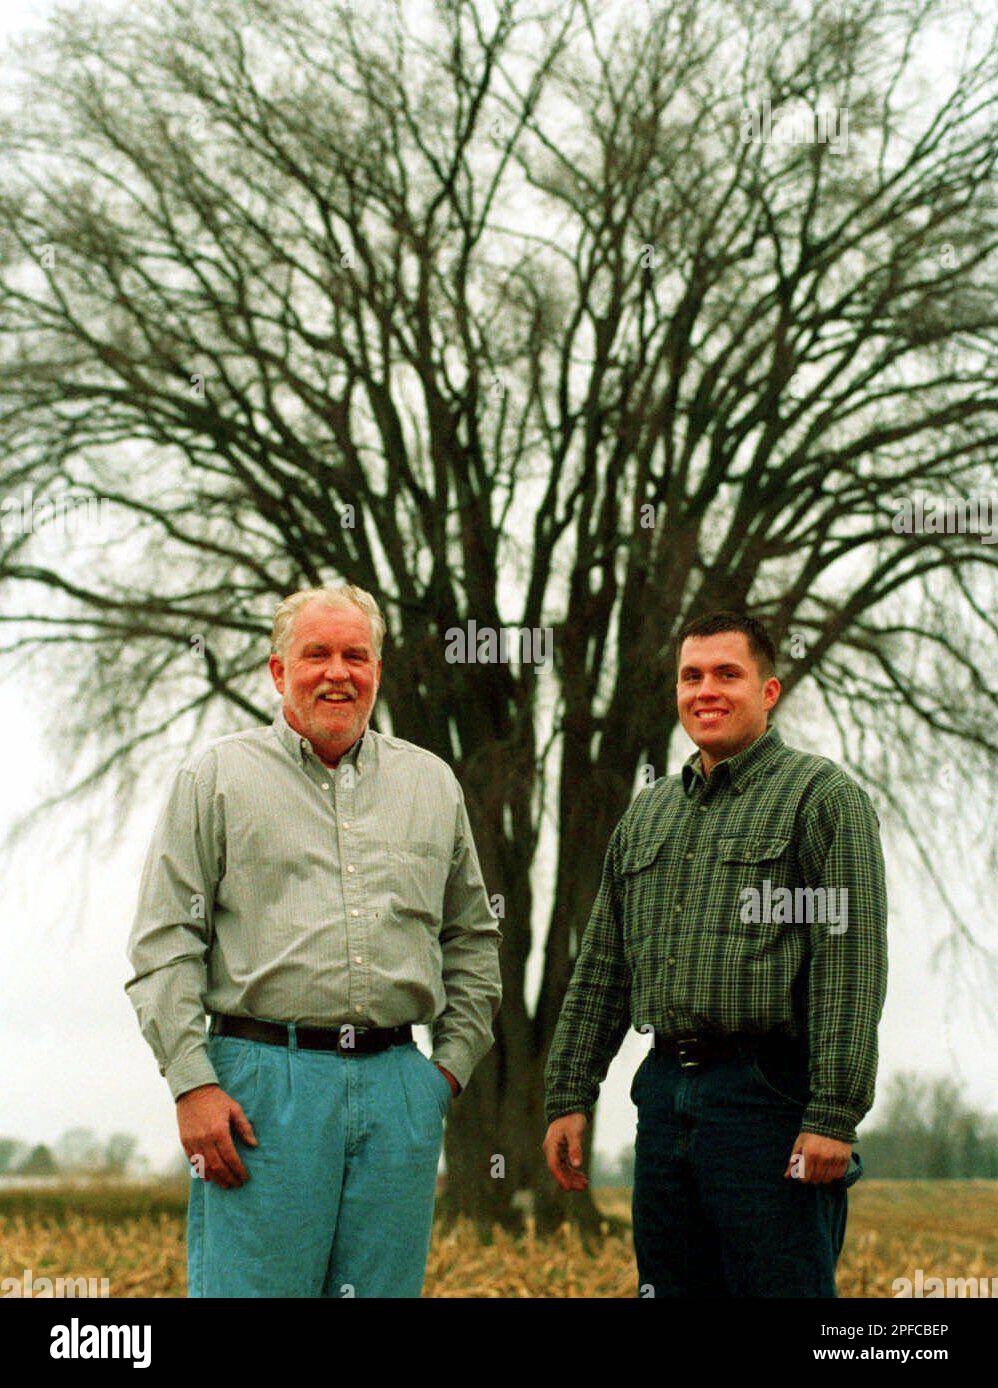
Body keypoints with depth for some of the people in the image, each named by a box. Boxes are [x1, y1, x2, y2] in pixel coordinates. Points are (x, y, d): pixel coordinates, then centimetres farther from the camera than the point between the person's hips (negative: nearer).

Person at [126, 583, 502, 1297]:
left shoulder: (432, 782, 16)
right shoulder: (218, 776, 5)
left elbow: (473, 937, 24)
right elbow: (164, 943, 0)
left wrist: (454, 1063, 13)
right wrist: (193, 1083, -9)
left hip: (398, 1083, 4)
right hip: (264, 1079, -3)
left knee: (384, 1289, 5)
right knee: (252, 1288, -5)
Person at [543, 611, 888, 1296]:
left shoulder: (823, 796, -2)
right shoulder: (648, 813, 19)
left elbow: (851, 968, -11)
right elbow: (599, 973, 21)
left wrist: (834, 1116, -18)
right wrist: (568, 1098, 14)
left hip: (770, 1096, -6)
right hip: (666, 1093, 7)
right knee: (670, 1287, 10)